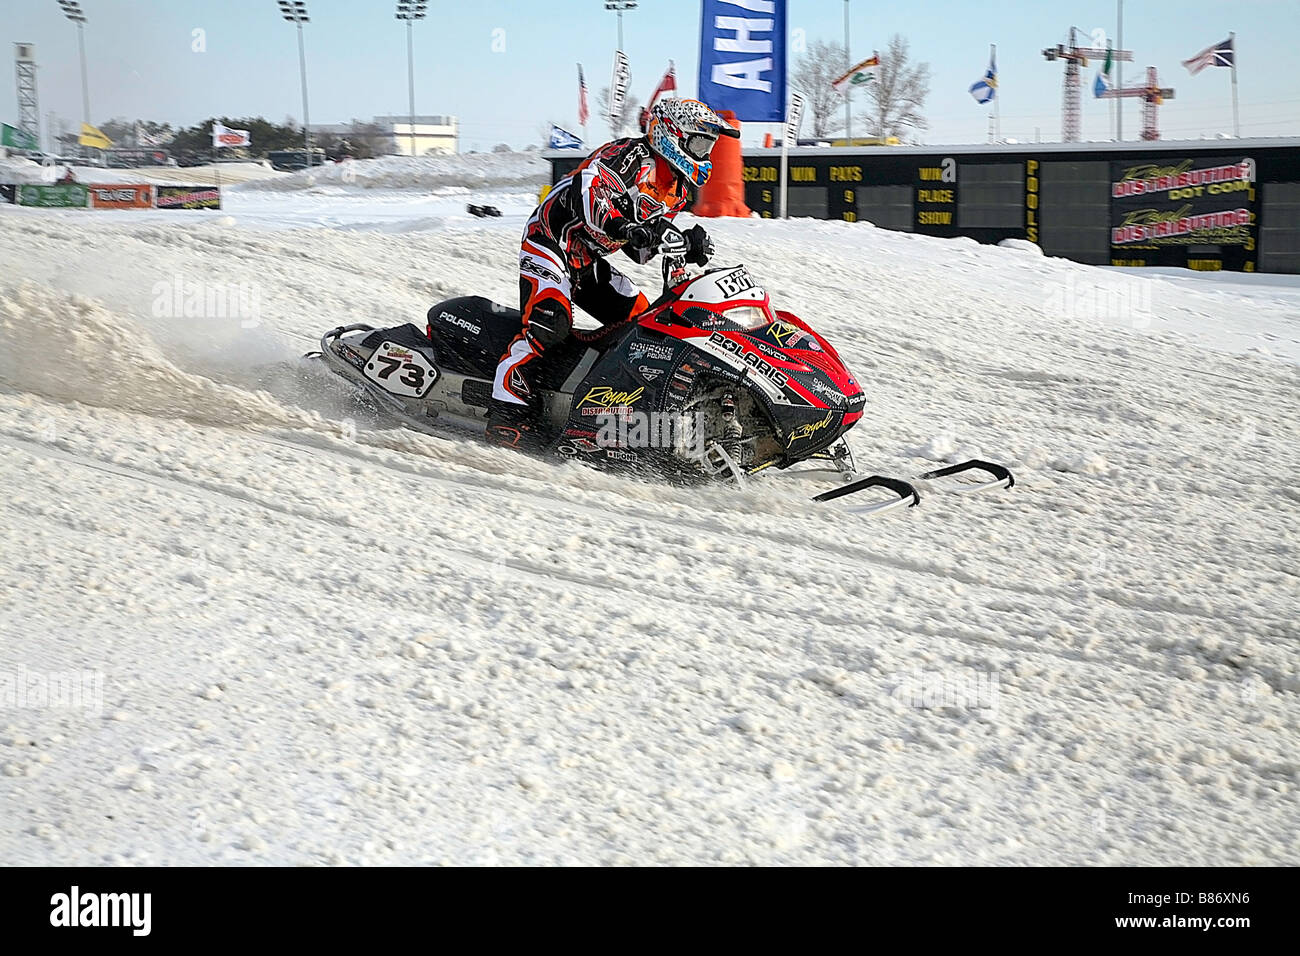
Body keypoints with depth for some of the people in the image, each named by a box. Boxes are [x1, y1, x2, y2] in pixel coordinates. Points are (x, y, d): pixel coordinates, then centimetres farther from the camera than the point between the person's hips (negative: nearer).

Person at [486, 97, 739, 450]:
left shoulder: (676, 189, 10)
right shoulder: (630, 155, -17)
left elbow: (641, 249, 9)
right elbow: (588, 194, -33)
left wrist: (687, 244, -9)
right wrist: (624, 227, -49)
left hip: (588, 261, 10)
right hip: (551, 244, -10)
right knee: (548, 325, -25)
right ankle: (507, 414, -24)